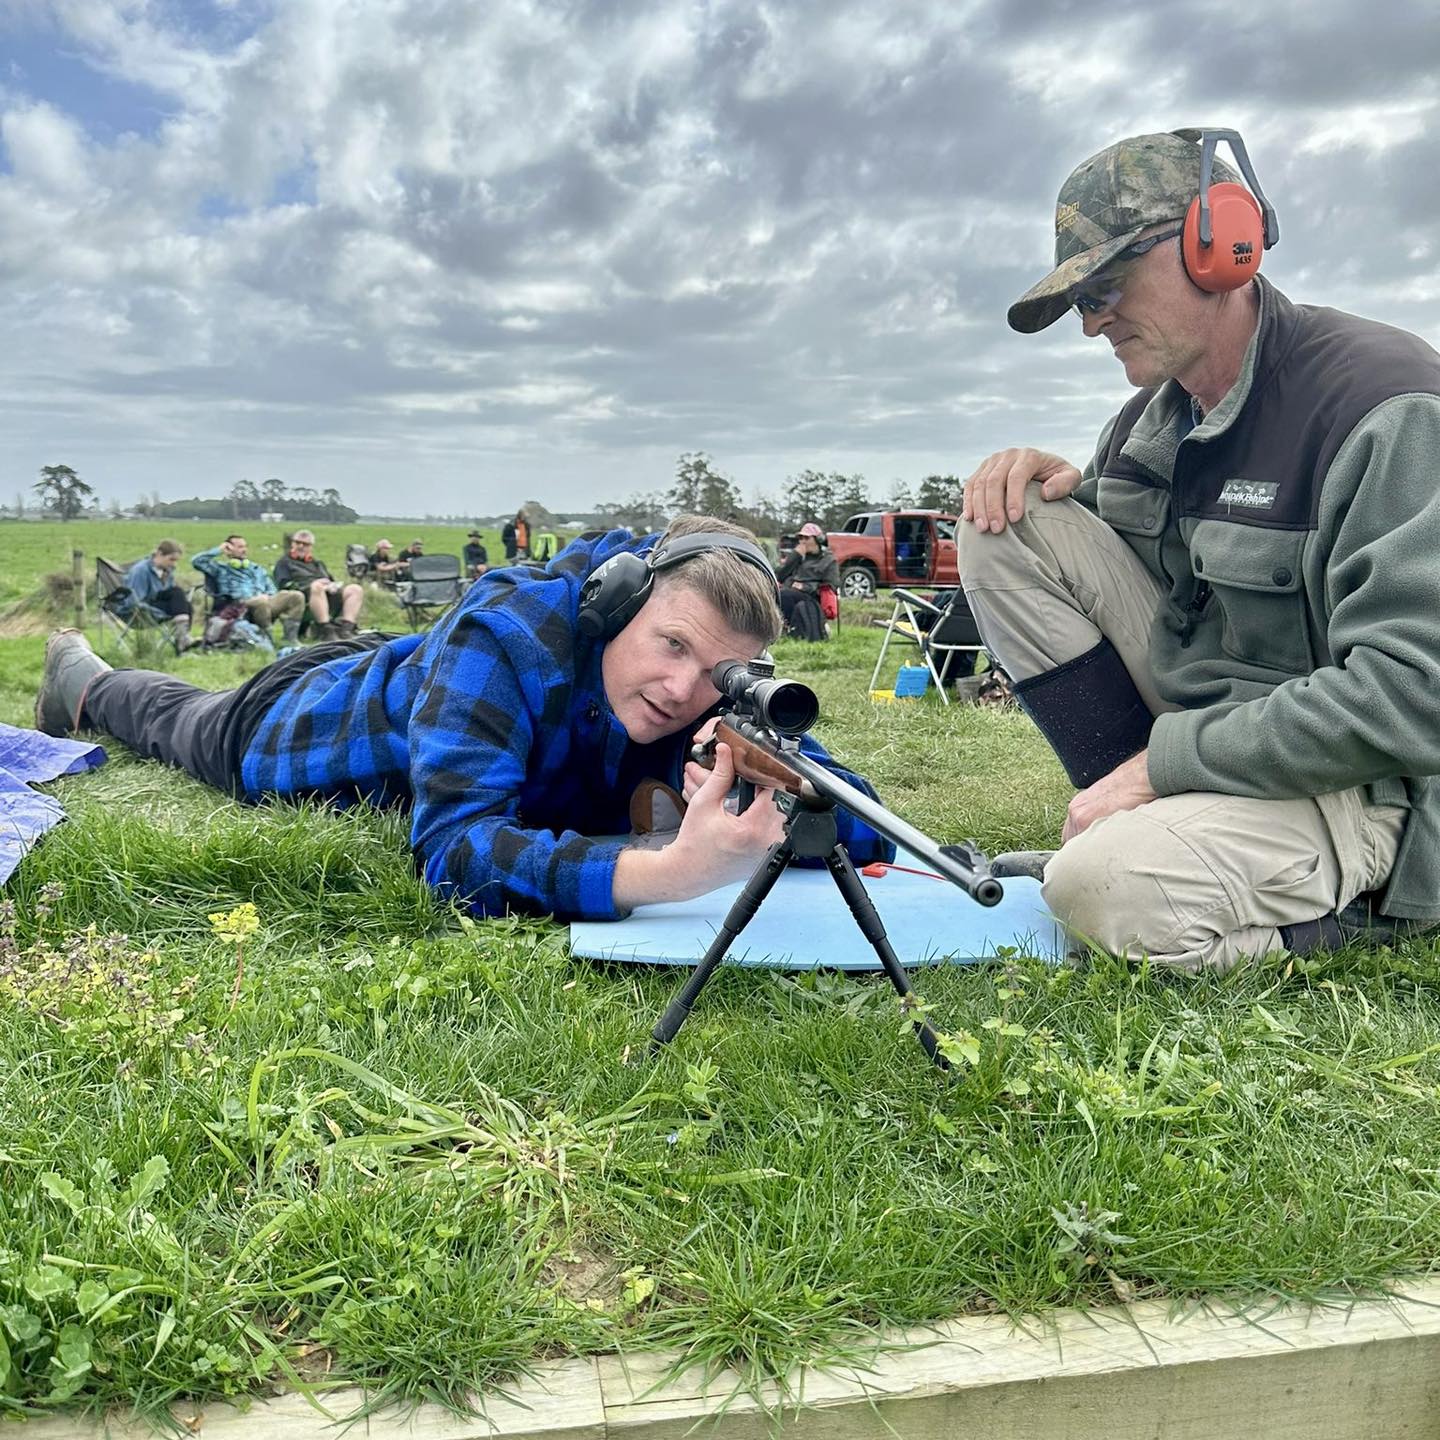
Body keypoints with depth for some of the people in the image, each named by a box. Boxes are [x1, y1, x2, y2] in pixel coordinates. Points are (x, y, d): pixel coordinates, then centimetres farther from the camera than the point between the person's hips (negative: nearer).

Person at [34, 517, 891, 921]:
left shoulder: (727, 698, -33)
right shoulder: (506, 634, -47)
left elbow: (867, 830, -36)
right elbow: (453, 849, -58)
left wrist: (757, 805, -58)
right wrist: (671, 869, -72)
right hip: (317, 715, -3)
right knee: (180, 722, 30)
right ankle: (83, 681, 61)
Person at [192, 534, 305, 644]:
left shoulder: (257, 569, 33)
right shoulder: (222, 569, 19)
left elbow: (272, 590, 24)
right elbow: (197, 561, 7)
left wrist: (267, 596, 0)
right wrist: (219, 550, 13)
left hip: (266, 602, 5)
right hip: (242, 609, -5)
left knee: (296, 596, -21)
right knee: (261, 602, -41)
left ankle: (290, 639, -27)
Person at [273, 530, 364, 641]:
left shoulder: (318, 564, 36)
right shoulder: (284, 562, 19)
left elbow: (331, 581, 29)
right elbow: (283, 585, 2)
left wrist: (332, 586, 0)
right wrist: (313, 584, -12)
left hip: (328, 594, 6)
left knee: (355, 589, -18)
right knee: (317, 586, -39)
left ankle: (345, 629, -34)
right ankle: (326, 631, -47)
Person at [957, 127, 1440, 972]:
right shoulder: (1156, 416, 6)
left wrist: (1162, 762, -23)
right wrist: (1059, 483, -3)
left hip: (1365, 785, -7)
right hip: (1197, 705, 8)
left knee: (1109, 886, -36)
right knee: (1013, 527, -6)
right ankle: (1151, 822, -4)